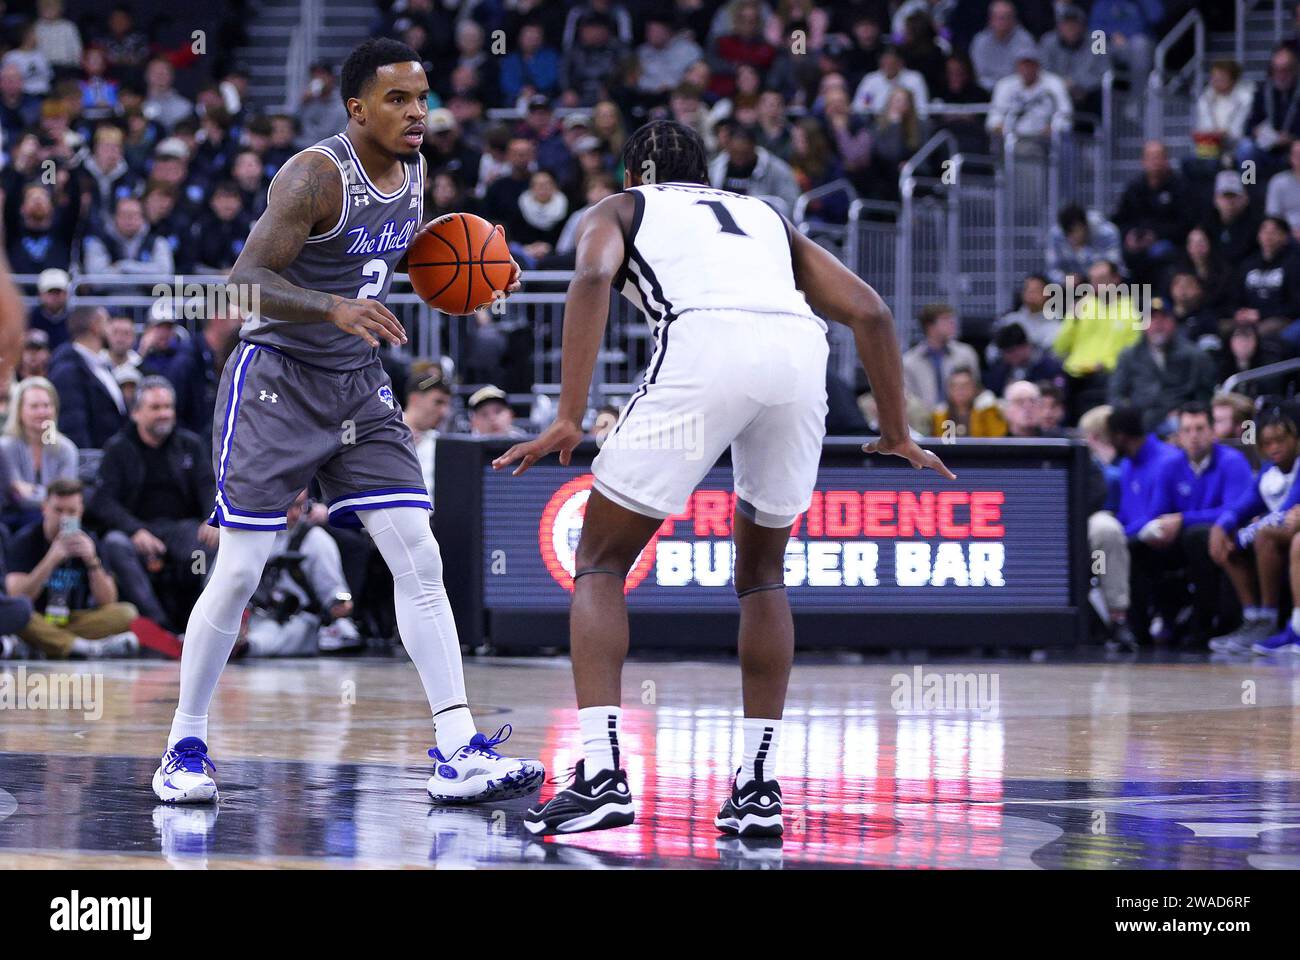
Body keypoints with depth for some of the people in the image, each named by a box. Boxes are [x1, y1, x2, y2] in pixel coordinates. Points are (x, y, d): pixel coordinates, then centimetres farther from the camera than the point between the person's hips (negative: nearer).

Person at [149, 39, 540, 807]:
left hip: (359, 383, 7)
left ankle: (459, 754, -8)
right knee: (240, 570, -5)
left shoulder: (413, 172, 4)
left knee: (419, 557, -5)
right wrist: (335, 307, -40)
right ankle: (185, 748, 10)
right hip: (276, 379, -6)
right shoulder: (317, 175, -19)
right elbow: (245, 278, -25)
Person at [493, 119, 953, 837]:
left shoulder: (618, 210, 28)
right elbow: (869, 312, 25)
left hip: (705, 344, -4)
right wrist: (897, 434, 32)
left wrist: (569, 420, -3)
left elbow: (592, 276, 3)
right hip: (800, 350, 4)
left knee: (600, 563, 11)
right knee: (761, 574, 24)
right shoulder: (765, 216, 38)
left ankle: (601, 775, -4)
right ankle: (759, 785, 15)